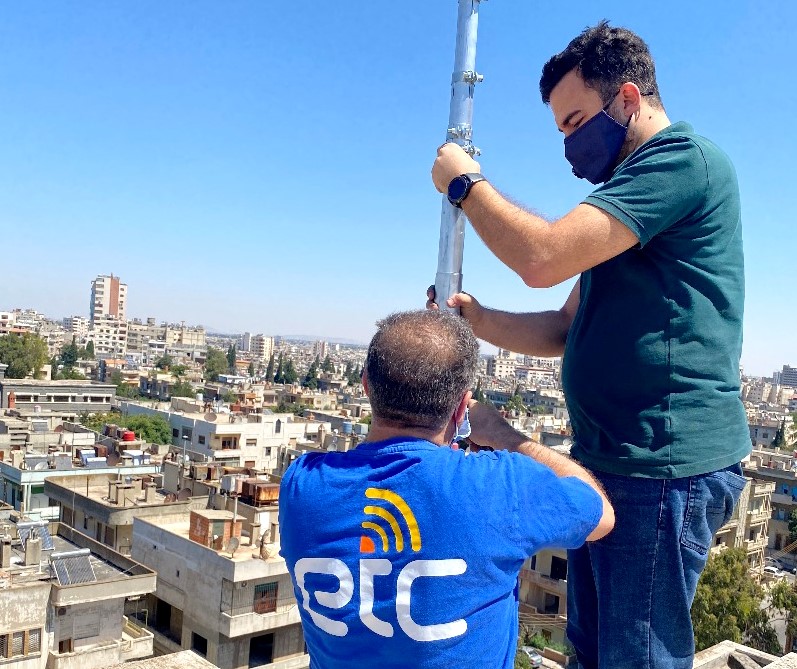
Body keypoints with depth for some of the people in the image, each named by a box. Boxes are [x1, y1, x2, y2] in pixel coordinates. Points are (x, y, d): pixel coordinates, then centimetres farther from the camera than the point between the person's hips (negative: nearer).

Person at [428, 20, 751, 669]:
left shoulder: (683, 157, -11)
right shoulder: (633, 197, 20)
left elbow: (542, 257, -22)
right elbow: (566, 329, 18)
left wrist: (466, 182, -6)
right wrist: (478, 319, 2)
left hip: (664, 465, -10)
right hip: (611, 464, 10)